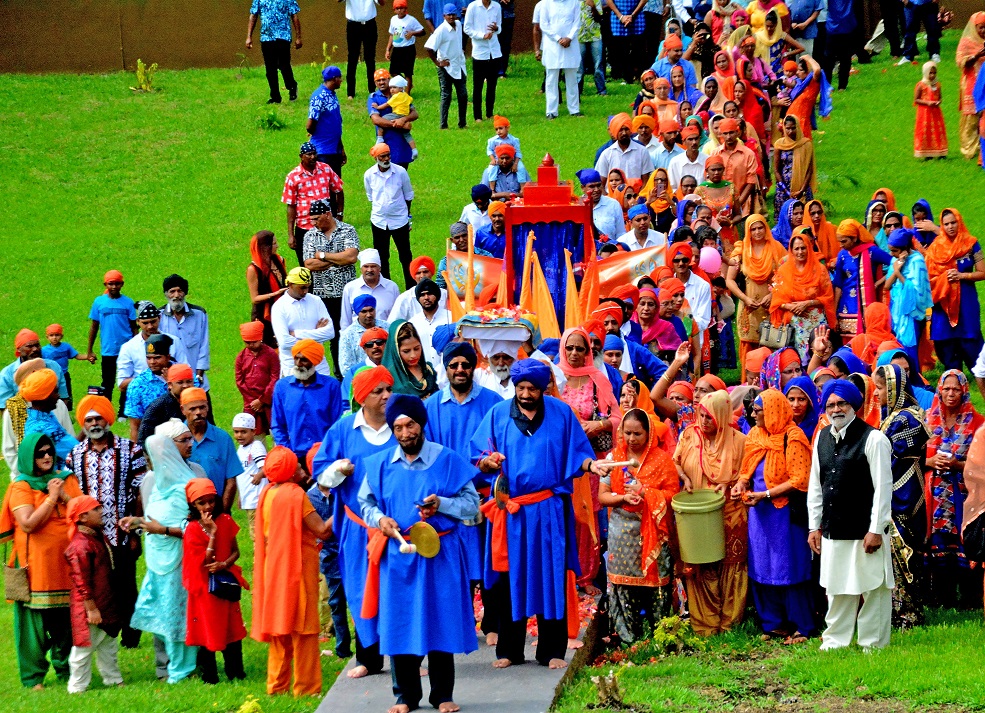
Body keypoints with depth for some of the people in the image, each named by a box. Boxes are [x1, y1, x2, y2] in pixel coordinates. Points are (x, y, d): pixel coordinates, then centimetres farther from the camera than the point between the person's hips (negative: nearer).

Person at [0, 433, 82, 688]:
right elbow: (28, 524, -15)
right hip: (36, 563, -4)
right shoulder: (21, 486, -3)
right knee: (35, 619, -2)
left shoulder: (67, 480, 12)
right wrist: (51, 498, -11)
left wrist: (64, 496, -10)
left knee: (67, 619, 7)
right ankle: (33, 677, 4)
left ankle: (66, 669, 19)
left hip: (66, 562, 4)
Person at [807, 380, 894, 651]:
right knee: (837, 588, 13)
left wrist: (876, 530, -14)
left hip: (865, 531, -6)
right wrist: (814, 526, 11)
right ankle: (834, 642, 23)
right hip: (833, 531, 6)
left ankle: (873, 644, 9)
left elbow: (883, 487, -11)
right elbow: (815, 485, 15)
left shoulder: (873, 439, -9)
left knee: (873, 588, 1)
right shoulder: (822, 438, 10)